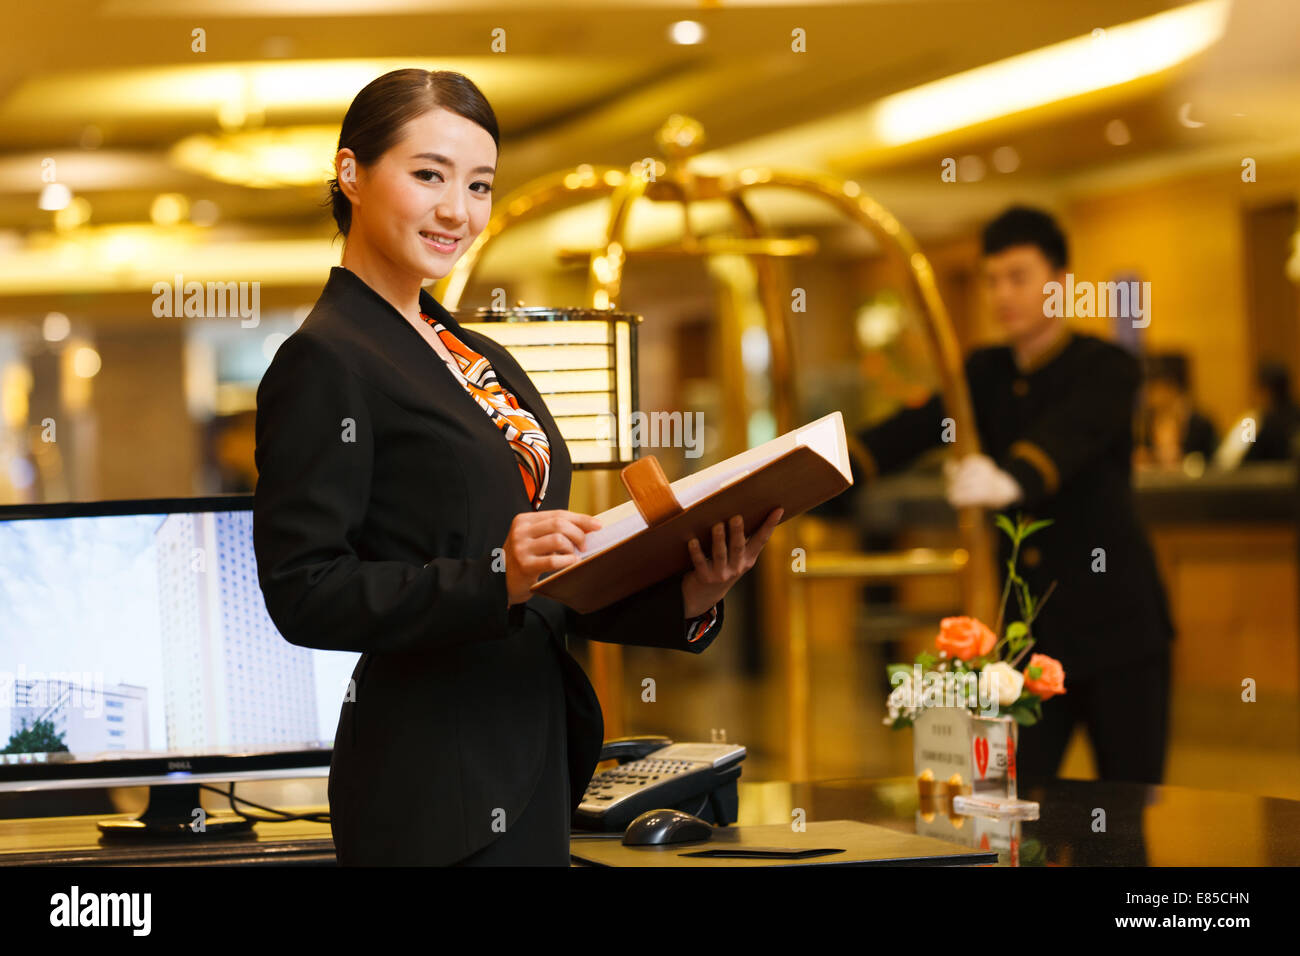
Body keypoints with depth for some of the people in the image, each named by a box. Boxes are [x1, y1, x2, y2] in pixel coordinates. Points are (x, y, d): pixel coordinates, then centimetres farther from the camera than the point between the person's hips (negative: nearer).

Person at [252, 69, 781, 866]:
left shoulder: (485, 362, 17)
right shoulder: (324, 362, -10)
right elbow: (305, 596, -17)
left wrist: (685, 600, 0)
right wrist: (497, 580, -27)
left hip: (534, 763, 8)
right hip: (433, 786, -8)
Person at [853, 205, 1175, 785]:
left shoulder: (1106, 369, -7)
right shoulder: (985, 375, 11)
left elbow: (1070, 434, -29)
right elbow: (913, 430, -5)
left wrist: (1011, 479, -51)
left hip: (1116, 627, -4)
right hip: (1028, 629, 5)